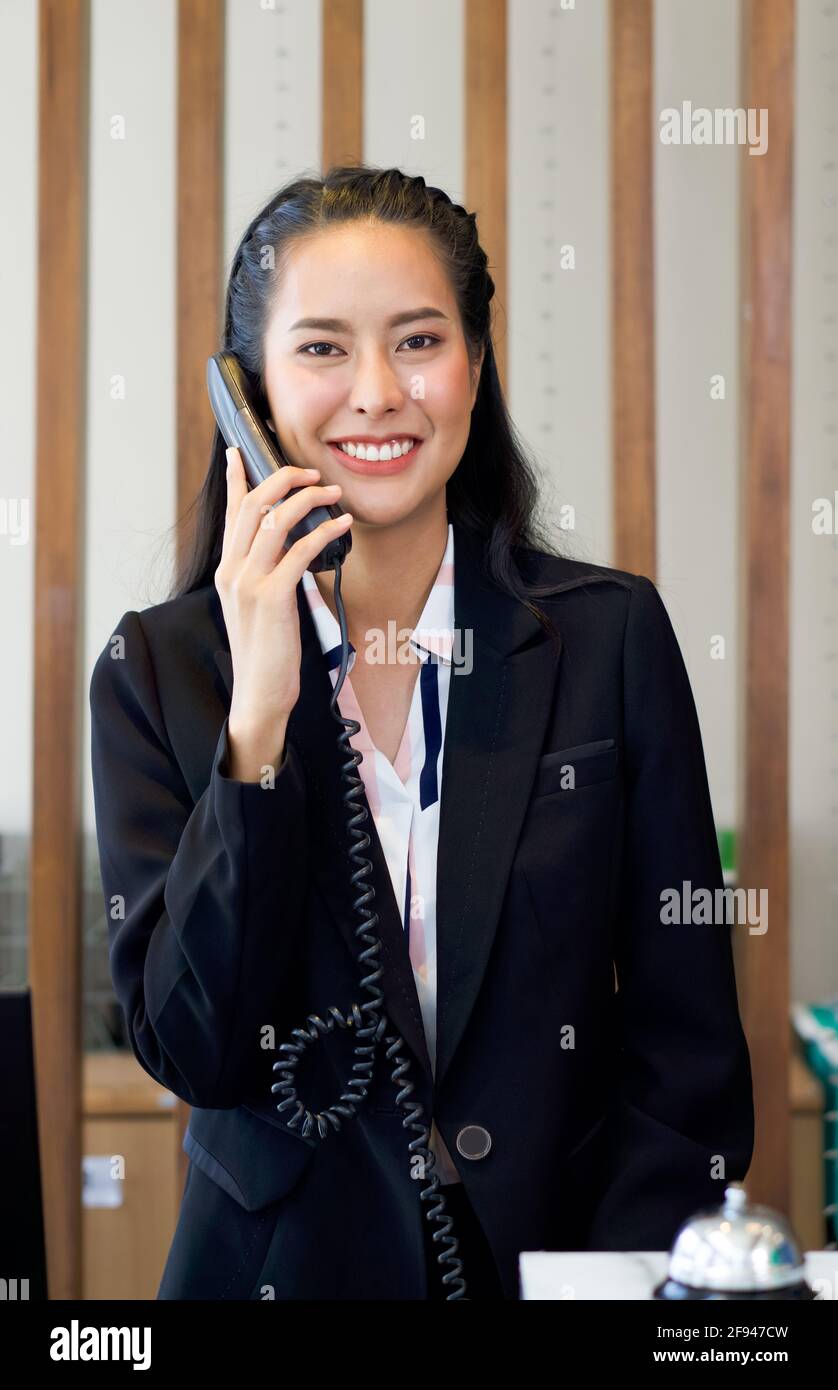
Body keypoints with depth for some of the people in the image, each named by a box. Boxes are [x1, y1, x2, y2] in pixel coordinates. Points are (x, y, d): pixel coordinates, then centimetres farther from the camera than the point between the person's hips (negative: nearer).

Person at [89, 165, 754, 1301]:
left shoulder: (612, 637, 0)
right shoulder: (159, 672, 0)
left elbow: (688, 1050, 1)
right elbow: (197, 1054, -8)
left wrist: (623, 1286, -12)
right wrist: (260, 715, -15)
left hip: (561, 1252, 2)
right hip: (283, 1261, -1)